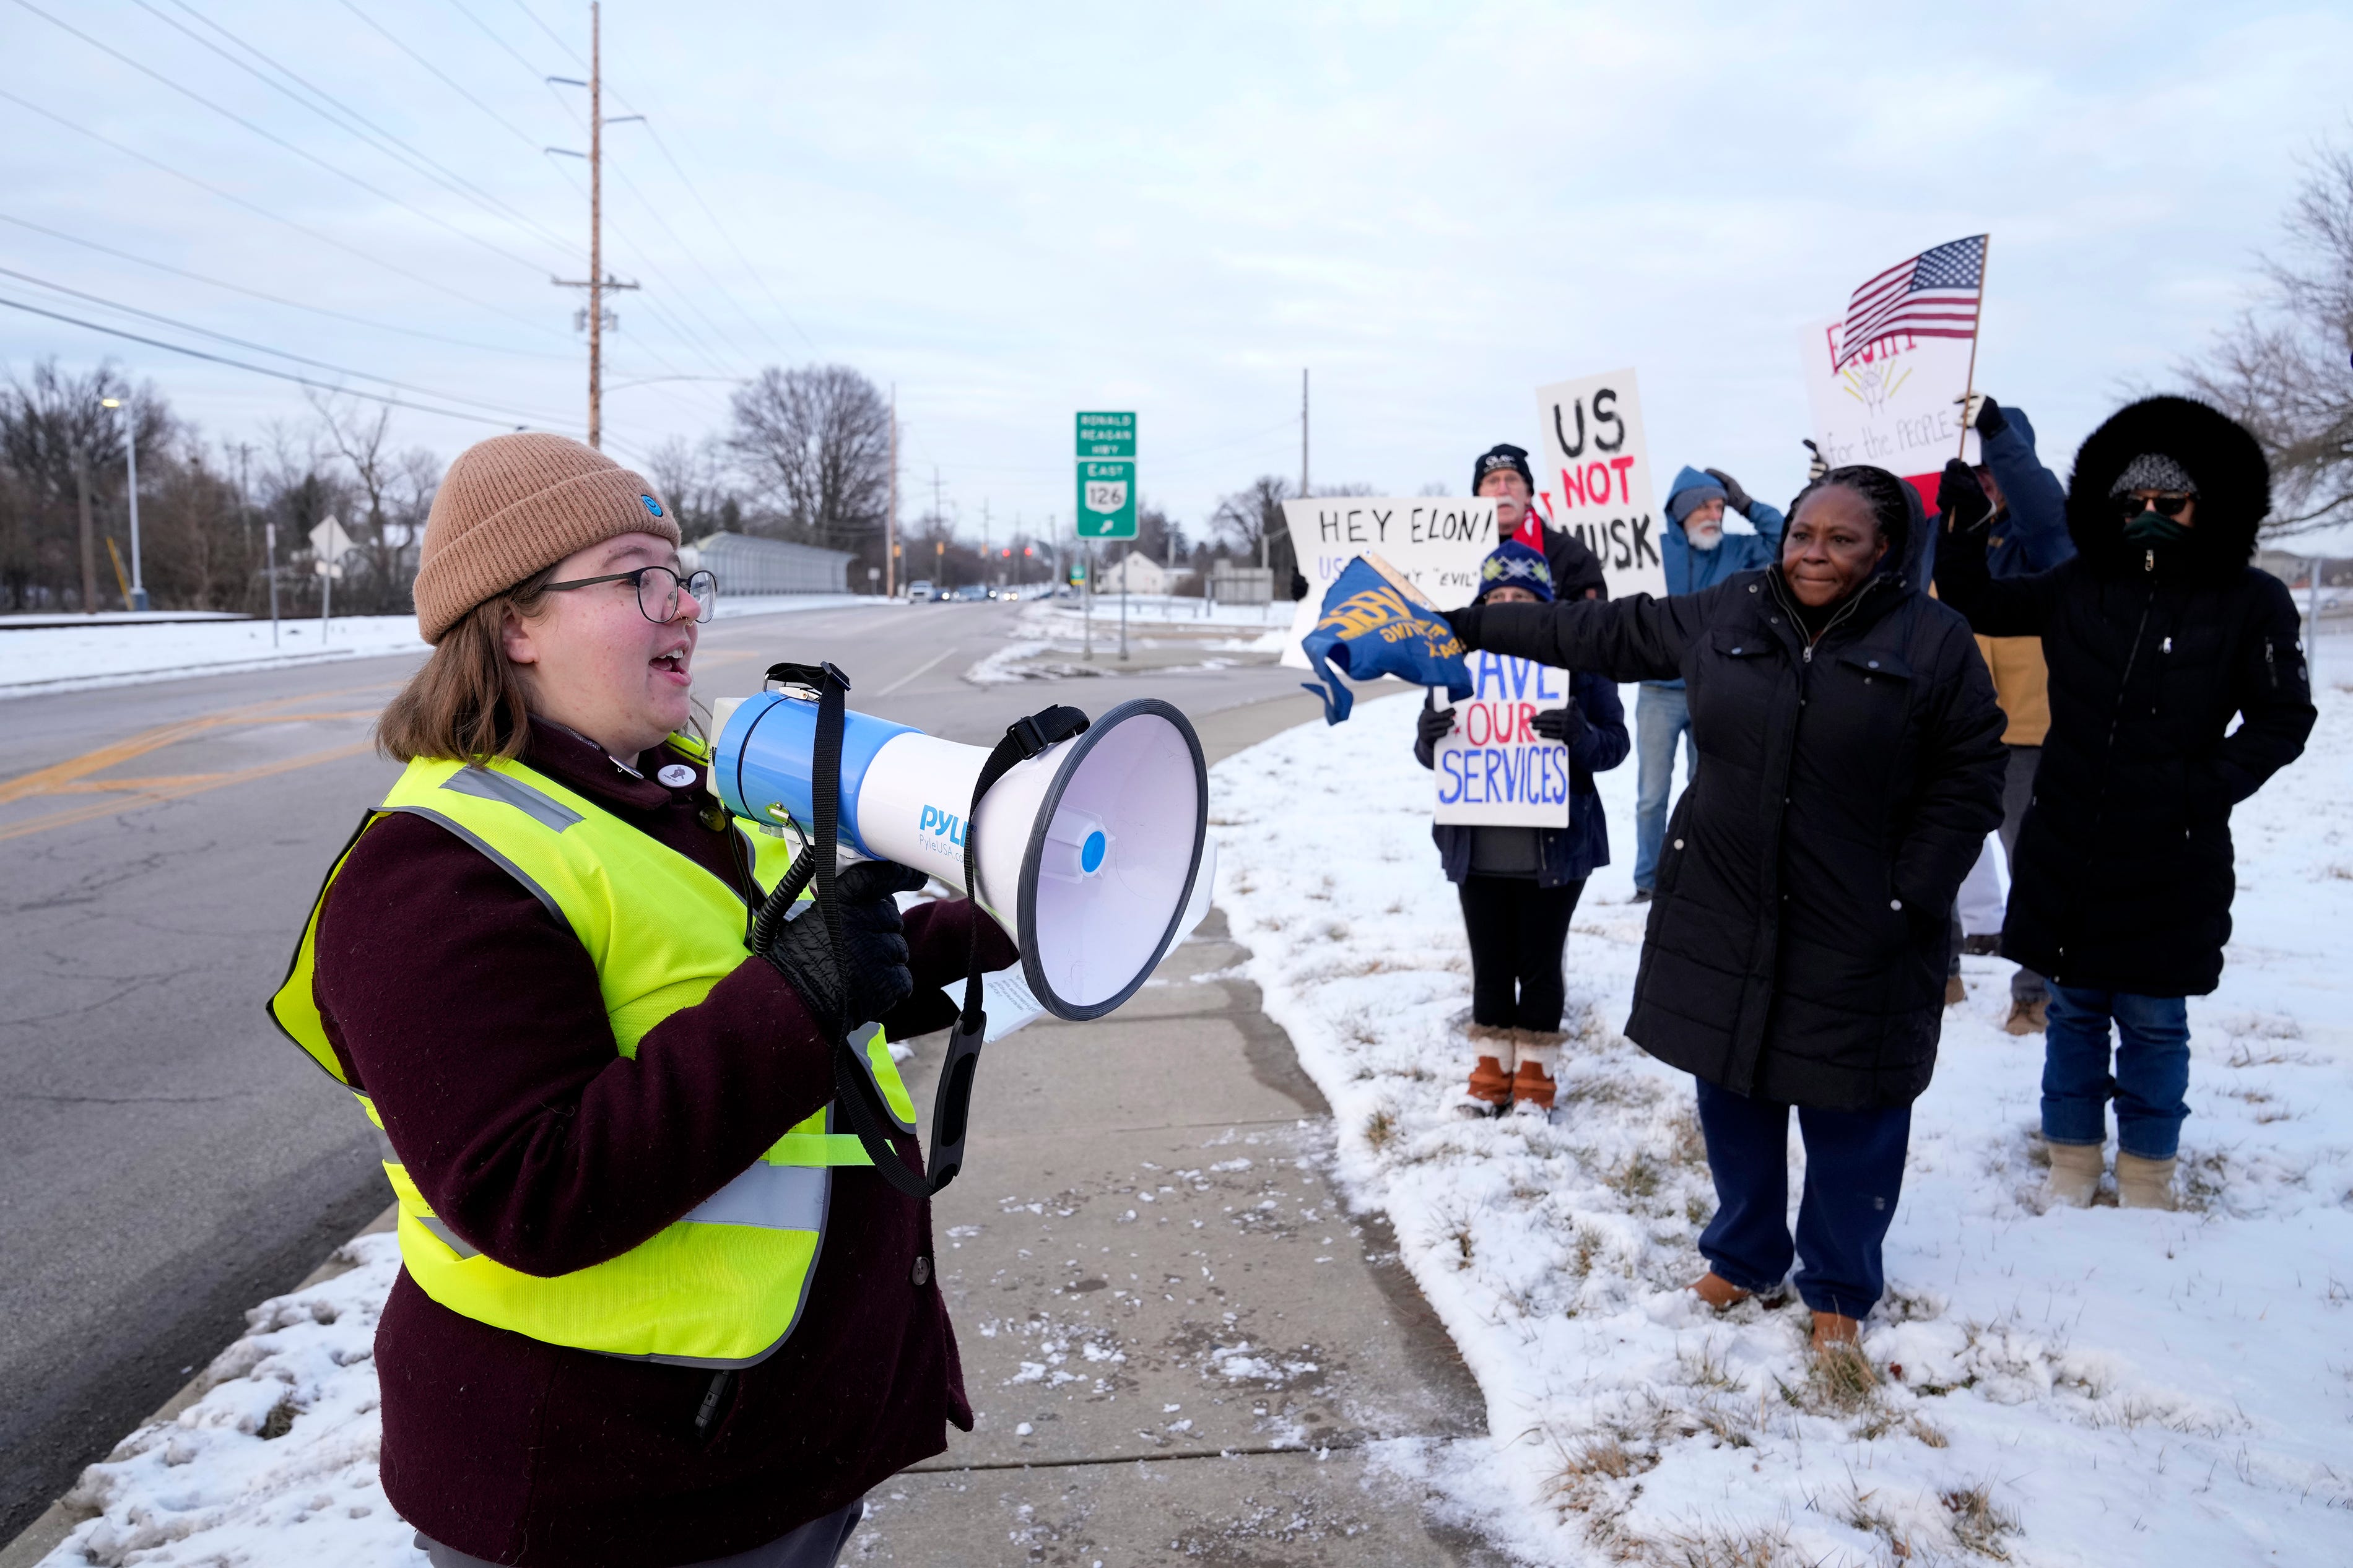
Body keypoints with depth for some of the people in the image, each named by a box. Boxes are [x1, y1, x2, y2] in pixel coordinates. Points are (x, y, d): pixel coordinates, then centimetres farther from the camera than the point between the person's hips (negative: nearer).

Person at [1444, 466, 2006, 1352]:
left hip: (1856, 938, -3)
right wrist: (1474, 624, 11)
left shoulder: (1932, 643, -6)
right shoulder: (1722, 616, 2)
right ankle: (1745, 1254, 38)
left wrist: (1910, 899, -10)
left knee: (1851, 1119, 8)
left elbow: (1966, 781, -4)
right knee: (1733, 1095, 15)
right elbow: (1603, 632, 10)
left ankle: (1840, 1288, 31)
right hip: (1721, 917, 3)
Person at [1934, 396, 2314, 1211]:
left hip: (2169, 863, -2)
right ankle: (2073, 1160, 30)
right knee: (2075, 1012, 14)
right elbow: (1977, 604, 10)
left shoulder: (2251, 602, -5)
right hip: (2065, 853, 3)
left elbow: (2283, 718, -2)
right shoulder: (2079, 587, 2)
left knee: (2153, 1022, 9)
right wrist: (1965, 524, -4)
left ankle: (2146, 1173, 28)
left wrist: (2204, 788, -13)